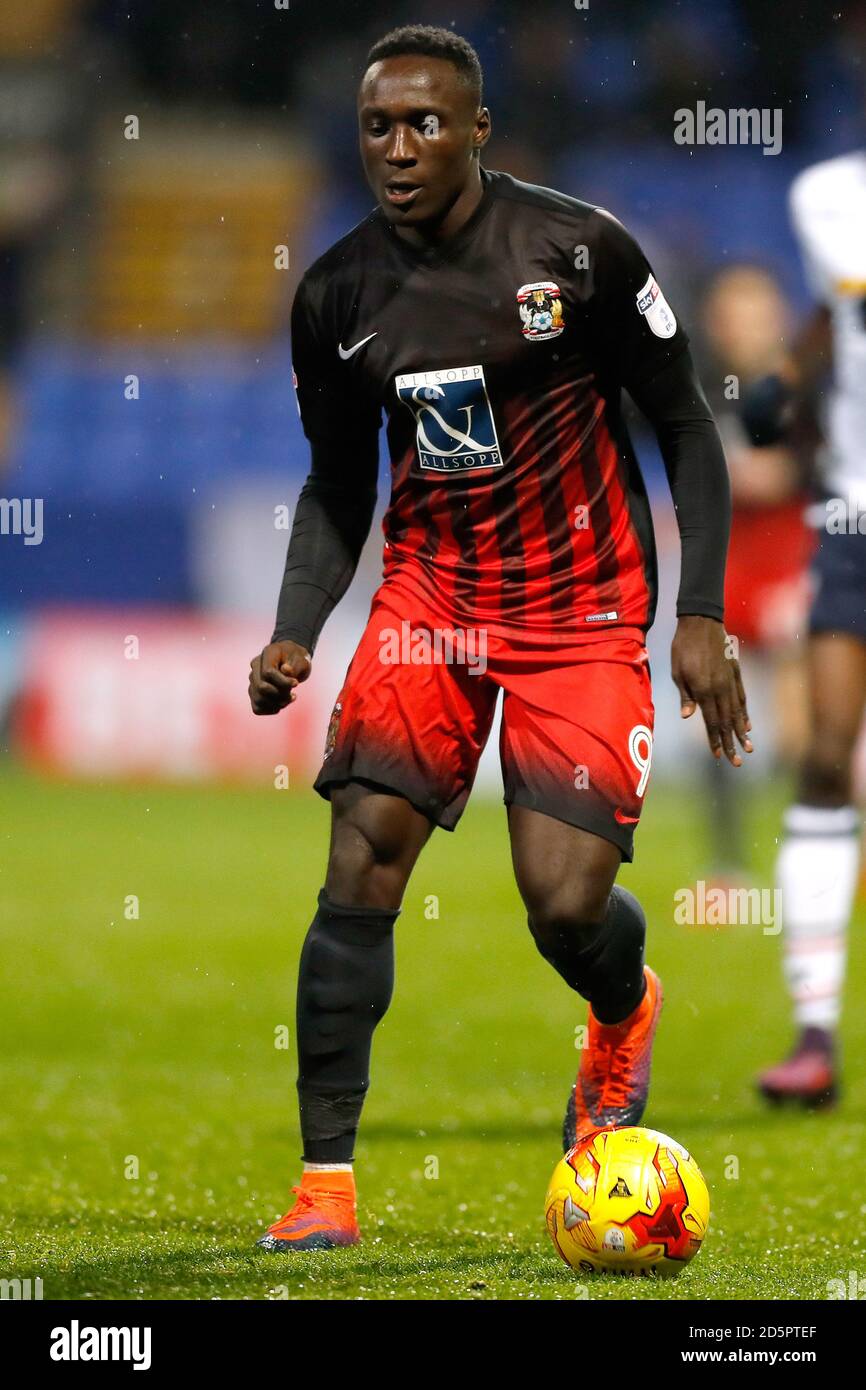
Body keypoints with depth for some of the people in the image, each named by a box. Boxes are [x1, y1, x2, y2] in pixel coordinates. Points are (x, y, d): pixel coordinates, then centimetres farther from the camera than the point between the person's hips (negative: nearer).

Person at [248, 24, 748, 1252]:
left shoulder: (580, 250, -12)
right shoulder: (338, 296, -2)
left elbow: (685, 425, -3)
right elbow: (336, 487, 9)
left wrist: (702, 619, -9)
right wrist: (295, 636, -7)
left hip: (584, 610, -3)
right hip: (429, 596, 3)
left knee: (566, 906, -11)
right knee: (360, 868, -13)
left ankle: (626, 1014, 28)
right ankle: (326, 1178, -7)